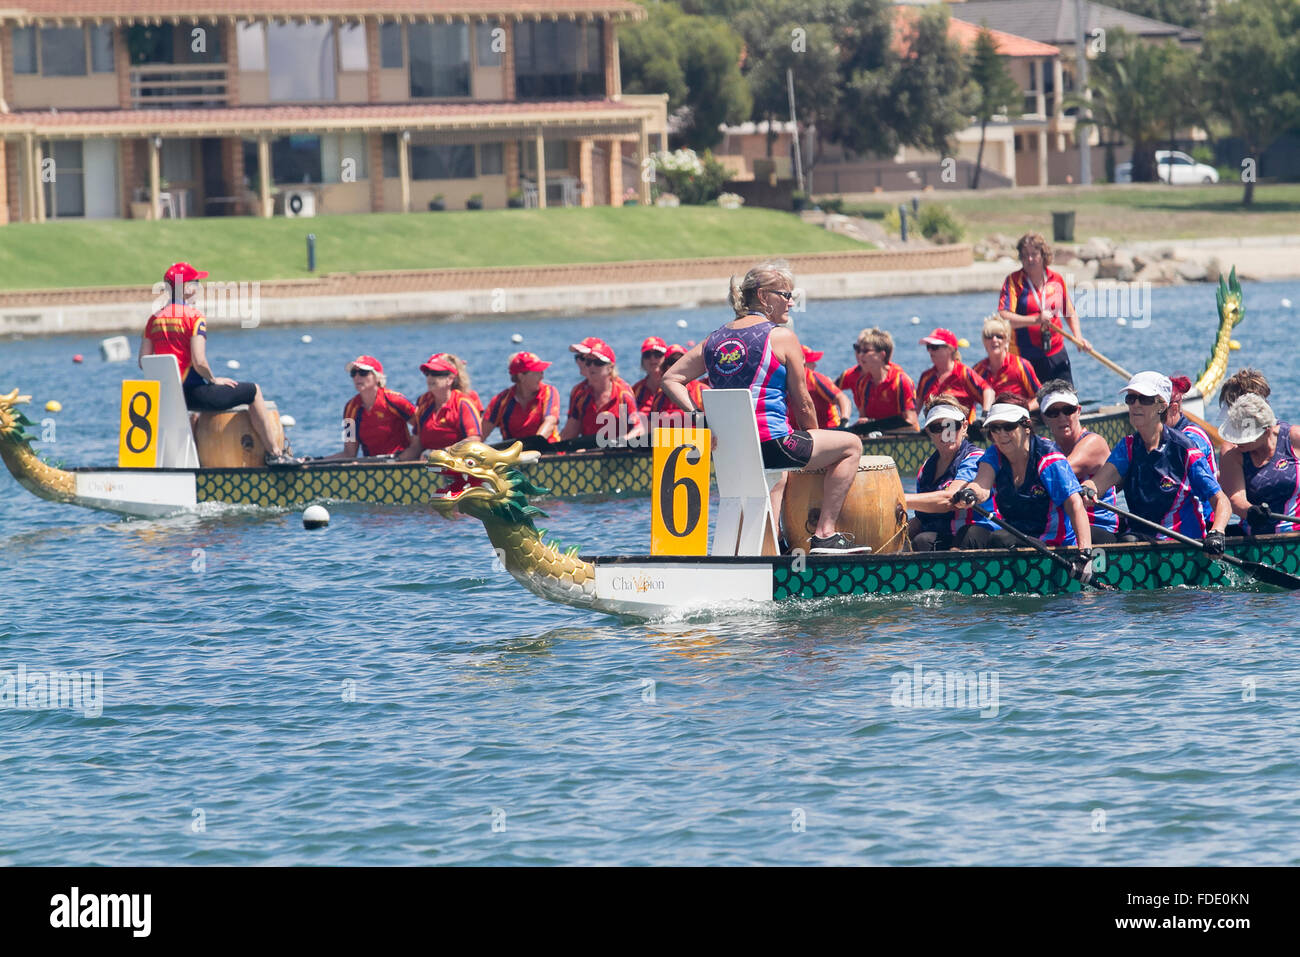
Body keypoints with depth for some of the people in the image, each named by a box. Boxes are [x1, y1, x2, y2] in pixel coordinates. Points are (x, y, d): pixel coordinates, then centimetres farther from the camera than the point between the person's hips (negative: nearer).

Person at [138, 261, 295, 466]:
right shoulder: (194, 317, -14)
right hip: (193, 393, -8)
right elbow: (199, 361, -21)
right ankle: (275, 453, 8)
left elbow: (142, 361, 5)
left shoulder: (155, 319, 6)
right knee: (253, 391, 8)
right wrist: (214, 380, -3)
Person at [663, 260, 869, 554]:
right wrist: (815, 439, 15)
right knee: (850, 445, 11)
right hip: (769, 444, -7)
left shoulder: (716, 339, 12)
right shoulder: (782, 337, -5)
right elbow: (803, 405, -1)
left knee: (777, 473, 40)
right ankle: (824, 535, 6)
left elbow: (671, 379, 9)